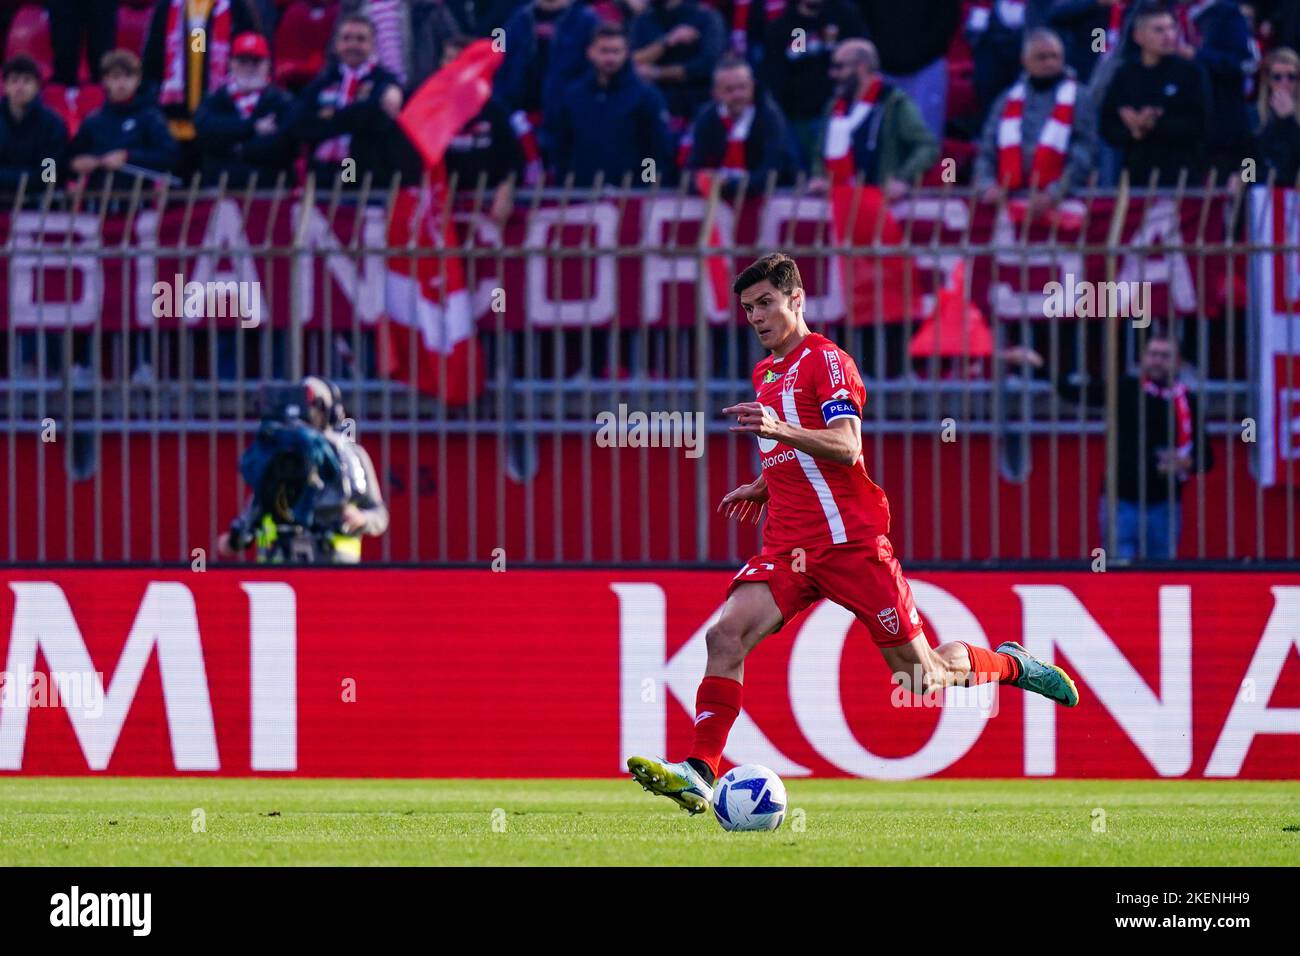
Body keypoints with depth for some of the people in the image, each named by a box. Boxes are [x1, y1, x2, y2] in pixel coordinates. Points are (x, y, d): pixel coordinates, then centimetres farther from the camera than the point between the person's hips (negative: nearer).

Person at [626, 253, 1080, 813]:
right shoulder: (766, 373, 20)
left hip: (850, 538, -6)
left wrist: (779, 429, -33)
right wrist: (763, 487, 24)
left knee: (919, 675, -2)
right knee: (726, 635, -19)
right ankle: (698, 774, -25)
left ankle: (1010, 663, 26)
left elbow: (846, 448, -19)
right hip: (789, 547, 6)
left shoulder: (825, 360, -5)